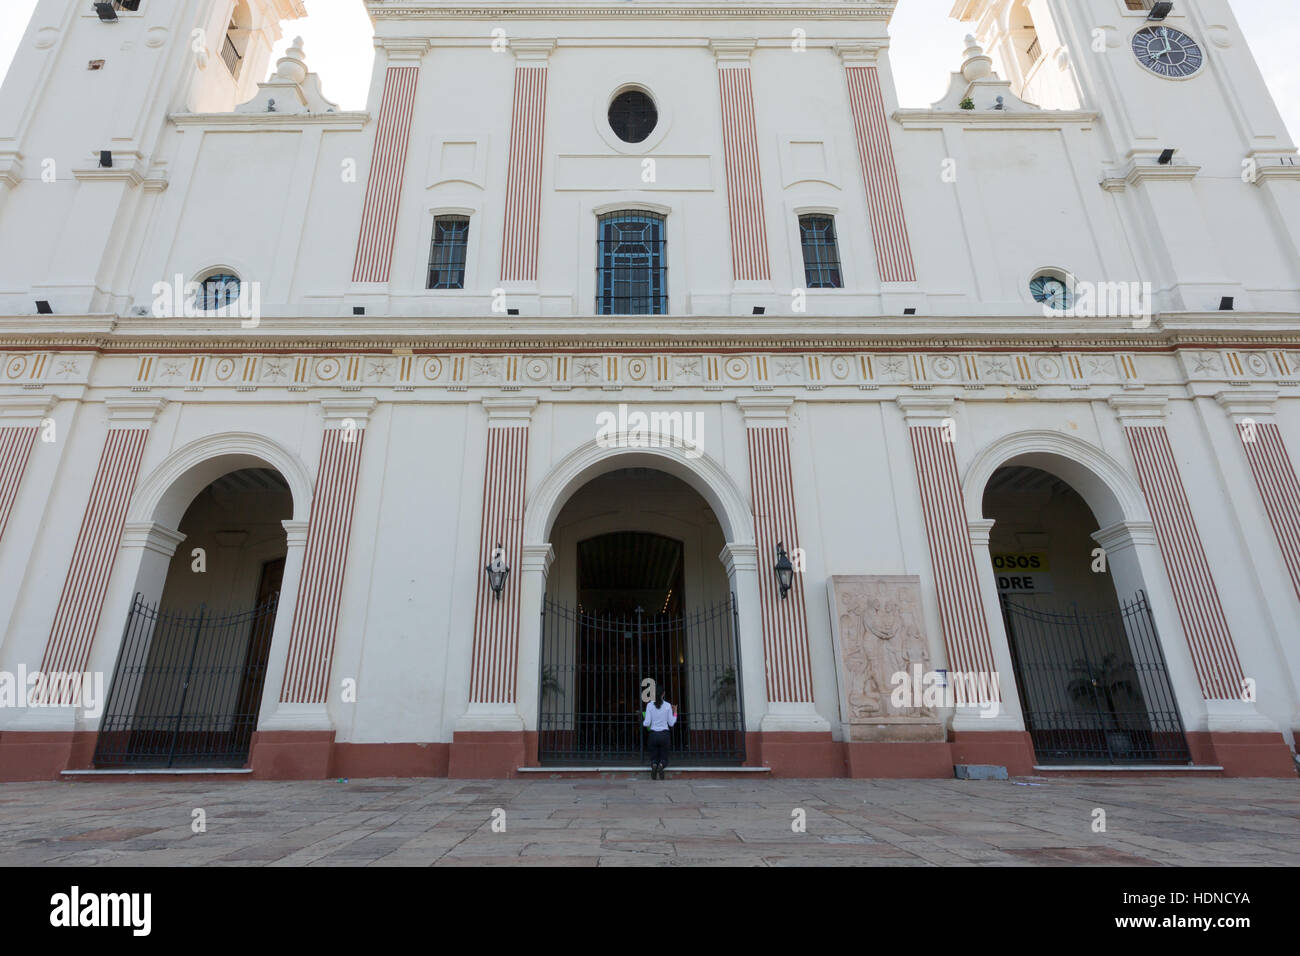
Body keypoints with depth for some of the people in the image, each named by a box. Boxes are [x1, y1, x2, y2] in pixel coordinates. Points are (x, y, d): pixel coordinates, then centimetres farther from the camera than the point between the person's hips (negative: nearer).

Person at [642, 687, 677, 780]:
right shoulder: (668, 705, -3)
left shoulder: (649, 705, -4)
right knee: (664, 759, 13)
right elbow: (671, 723, 1)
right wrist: (675, 713, 16)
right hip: (664, 735, 0)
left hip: (653, 735, 0)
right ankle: (661, 766, -23)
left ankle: (654, 765, -22)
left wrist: (643, 724, 17)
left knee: (654, 759, 14)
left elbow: (647, 723, -6)